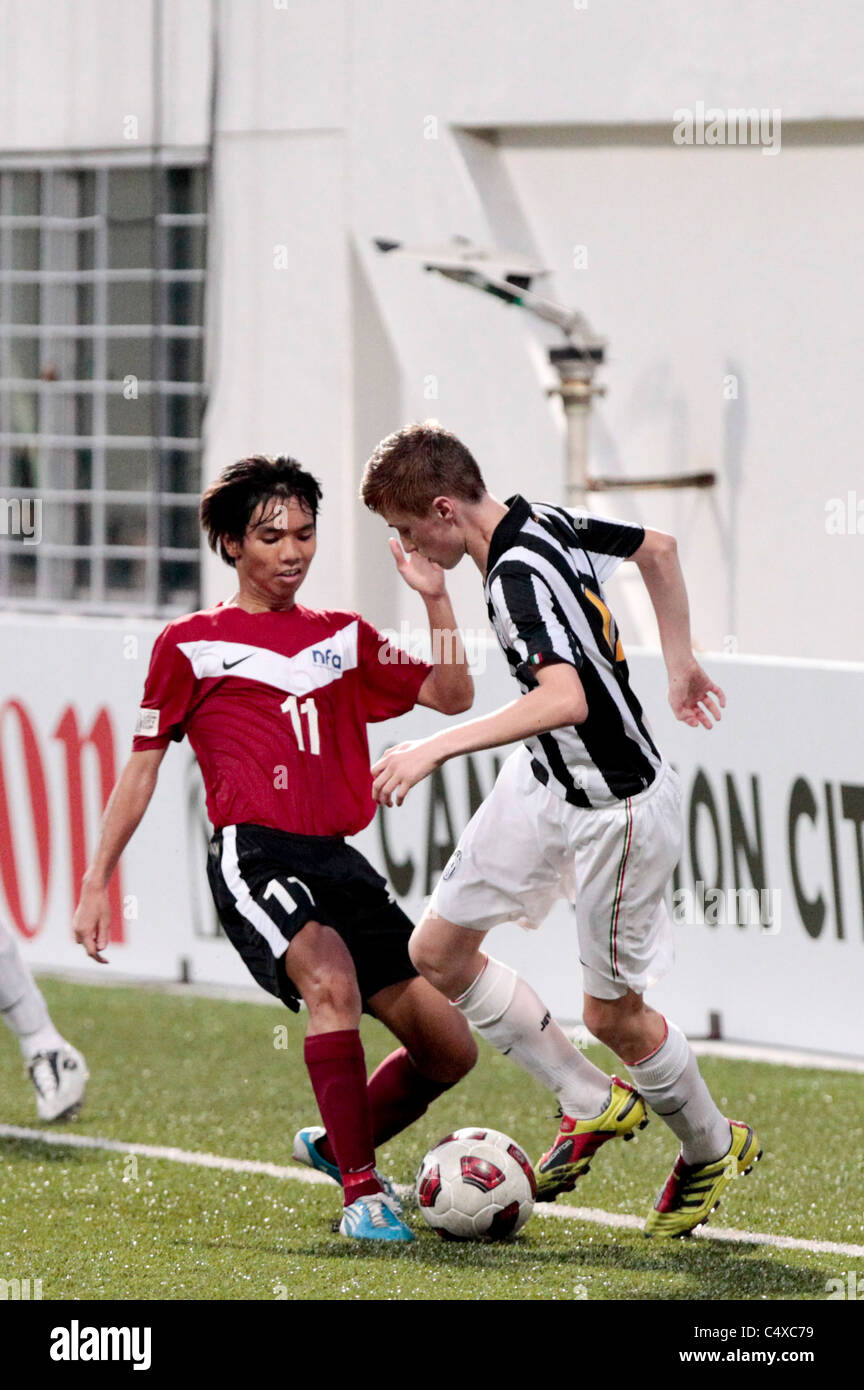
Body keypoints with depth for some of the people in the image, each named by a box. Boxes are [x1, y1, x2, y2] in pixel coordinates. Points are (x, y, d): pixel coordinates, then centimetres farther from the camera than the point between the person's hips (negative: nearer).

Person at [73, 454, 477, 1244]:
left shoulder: (346, 639, 20)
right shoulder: (191, 644, 10)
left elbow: (451, 696, 12)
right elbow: (142, 768, 13)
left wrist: (436, 599, 0)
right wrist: (97, 882, 9)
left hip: (340, 862, 5)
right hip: (255, 853, -5)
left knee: (450, 1048, 0)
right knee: (331, 975, -35)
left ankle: (336, 1145, 28)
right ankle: (362, 1192, -30)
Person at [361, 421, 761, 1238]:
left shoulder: (518, 575, -30)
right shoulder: (544, 522, -4)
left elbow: (565, 699, -45)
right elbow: (657, 548, 12)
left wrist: (436, 748, -45)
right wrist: (680, 660, 20)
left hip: (617, 810, -9)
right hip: (543, 782, 9)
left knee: (613, 1016, 5)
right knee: (437, 953, 7)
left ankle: (713, 1149, 33)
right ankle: (593, 1105, 19)